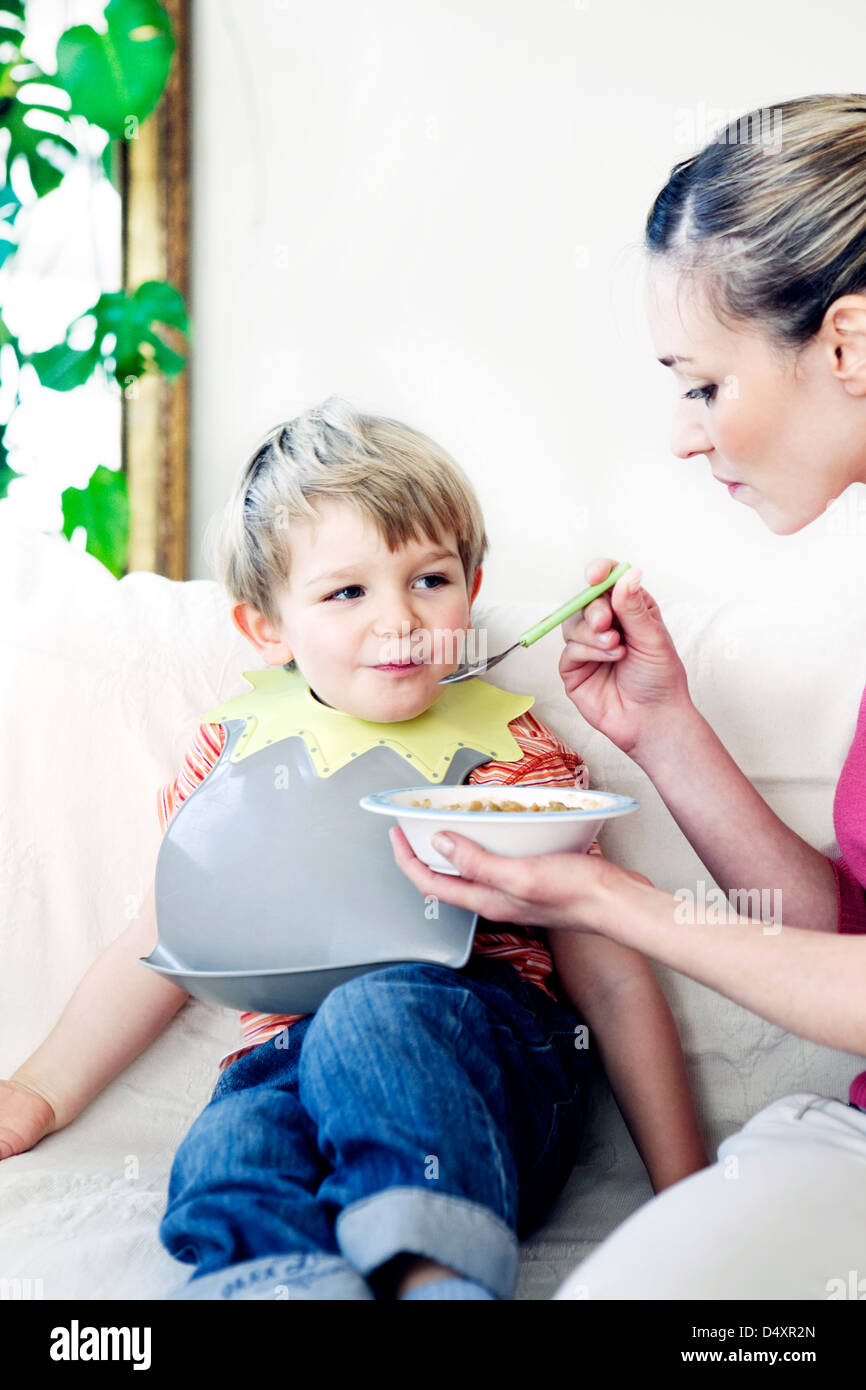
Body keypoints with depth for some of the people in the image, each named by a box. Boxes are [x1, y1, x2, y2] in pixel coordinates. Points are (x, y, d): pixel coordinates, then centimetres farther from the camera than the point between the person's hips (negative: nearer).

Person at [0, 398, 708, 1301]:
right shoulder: (232, 755, 12)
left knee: (375, 1010, -35)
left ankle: (436, 1268, -41)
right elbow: (160, 949, 22)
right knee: (229, 1155, -31)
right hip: (284, 1057, 3)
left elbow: (612, 979, 4)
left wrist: (683, 1185, 0)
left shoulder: (512, 752, 5)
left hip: (477, 1051, -2)